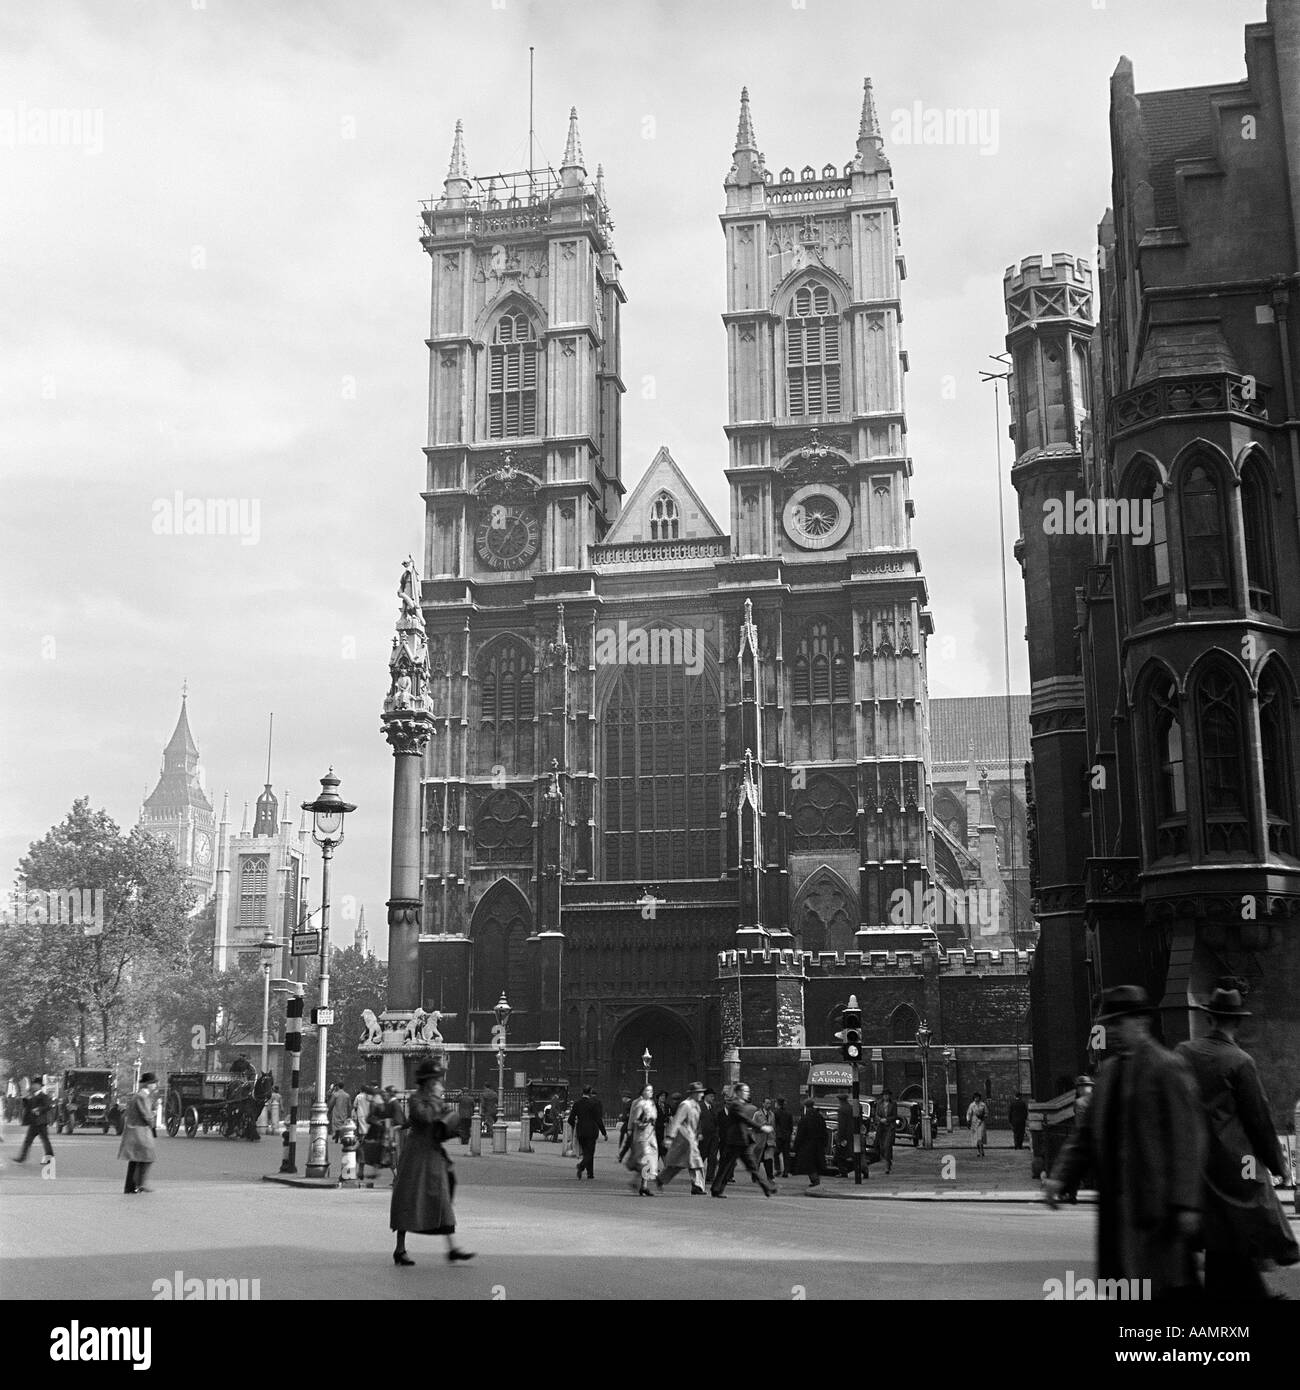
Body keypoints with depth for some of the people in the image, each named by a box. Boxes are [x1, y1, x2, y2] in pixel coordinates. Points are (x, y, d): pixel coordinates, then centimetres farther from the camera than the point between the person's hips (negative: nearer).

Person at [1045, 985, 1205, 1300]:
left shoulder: (1168, 1068, -8)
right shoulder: (1109, 1069, 14)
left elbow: (1186, 1141, -11)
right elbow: (1087, 1130, 14)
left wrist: (1186, 1203, -16)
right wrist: (1062, 1176, 2)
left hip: (1155, 1205, -7)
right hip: (1115, 1202, 8)